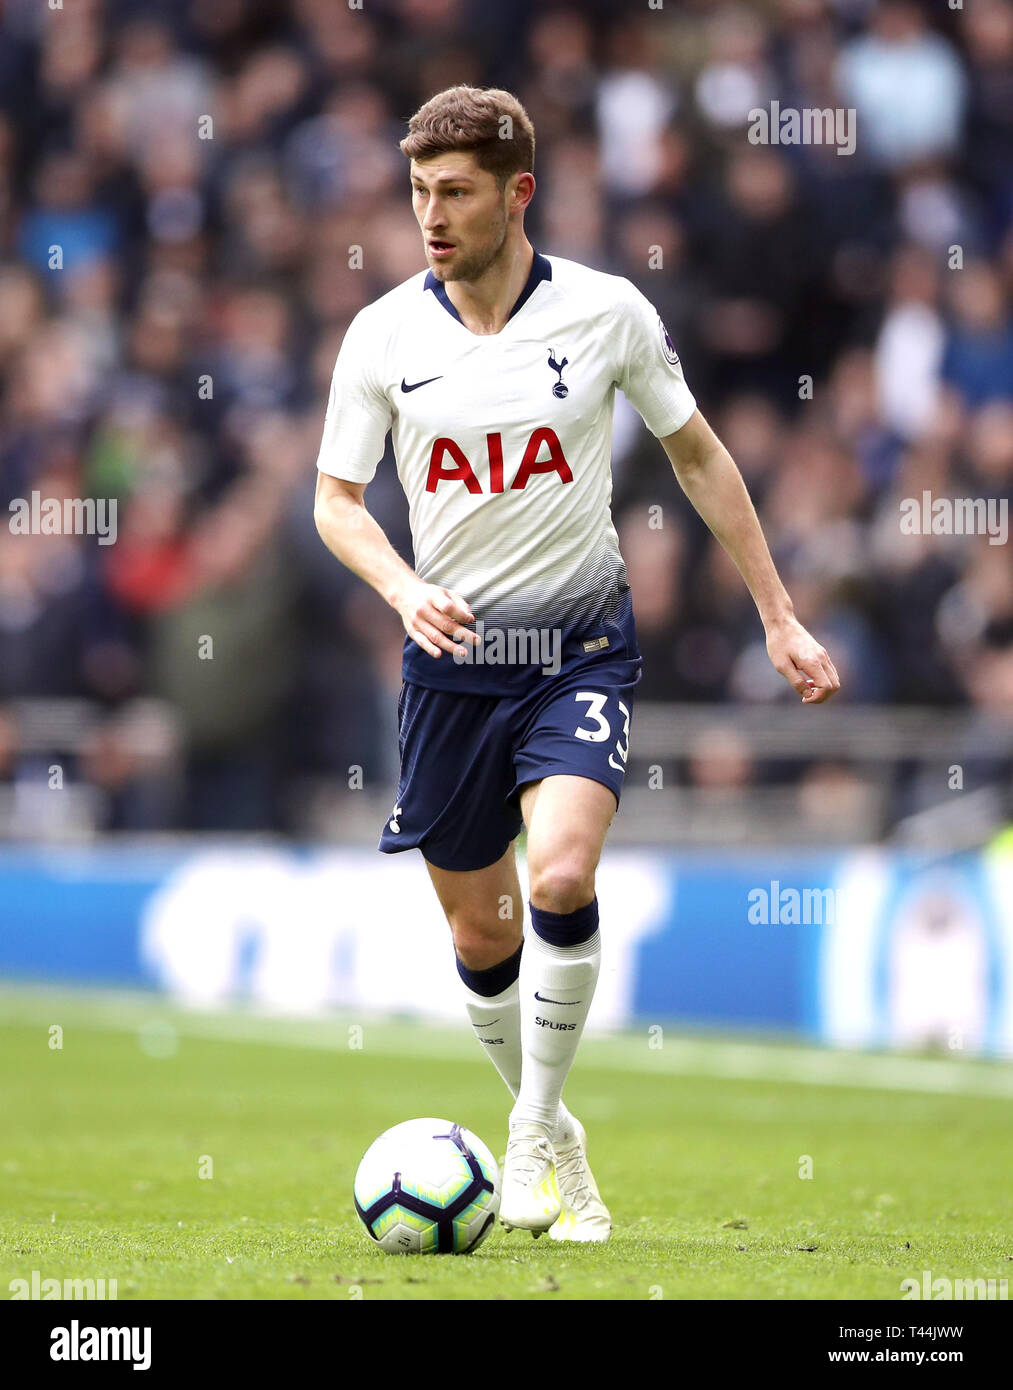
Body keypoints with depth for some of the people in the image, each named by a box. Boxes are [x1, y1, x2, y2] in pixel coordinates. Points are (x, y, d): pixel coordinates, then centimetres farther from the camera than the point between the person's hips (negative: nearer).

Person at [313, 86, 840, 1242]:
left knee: (561, 875, -25)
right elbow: (335, 499, 5)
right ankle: (552, 1139, 30)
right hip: (452, 658, 2)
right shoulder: (382, 334, -2)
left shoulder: (606, 312, -6)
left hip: (581, 650, -2)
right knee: (481, 936, 7)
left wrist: (778, 619, 7)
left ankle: (533, 1134, -9)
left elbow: (697, 457, 7)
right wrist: (403, 589, -16)